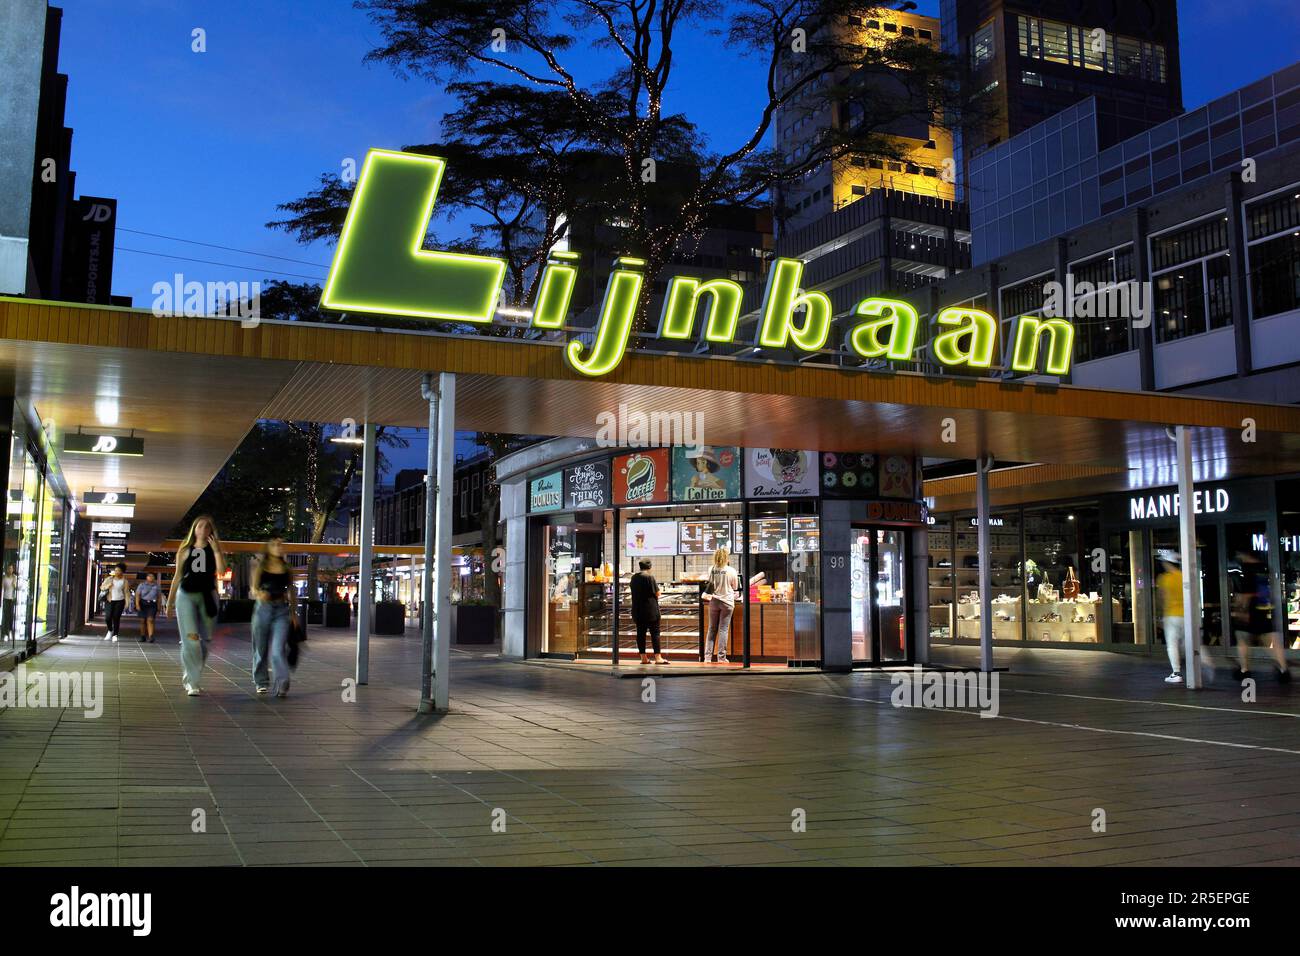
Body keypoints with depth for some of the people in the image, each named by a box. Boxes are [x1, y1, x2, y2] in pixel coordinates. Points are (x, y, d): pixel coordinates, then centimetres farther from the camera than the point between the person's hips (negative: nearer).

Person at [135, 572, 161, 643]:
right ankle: (143, 637, 14)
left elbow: (159, 597, 13)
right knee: (143, 620, 4)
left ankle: (150, 637, -21)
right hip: (143, 603, 1)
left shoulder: (157, 586, 11)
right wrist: (137, 604, -10)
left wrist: (158, 609, 10)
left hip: (152, 605, -1)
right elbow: (137, 595, 2)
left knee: (150, 620, -14)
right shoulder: (142, 585, 8)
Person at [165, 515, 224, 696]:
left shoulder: (214, 549, 6)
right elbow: (177, 576, 12)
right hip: (186, 595, -1)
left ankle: (189, 675, 25)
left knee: (204, 640, 5)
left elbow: (222, 569, -10)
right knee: (190, 639, -11)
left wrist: (216, 550, -16)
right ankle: (192, 683, -7)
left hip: (207, 596, 1)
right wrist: (170, 600, 13)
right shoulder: (185, 550, 7)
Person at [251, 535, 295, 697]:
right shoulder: (260, 567, 5)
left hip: (282, 610, 0)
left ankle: (281, 684, -18)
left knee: (279, 648, -13)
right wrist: (259, 594, -22)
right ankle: (261, 681, 26)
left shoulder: (287, 569, 8)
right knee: (261, 647, 10)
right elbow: (254, 588, 1)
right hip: (263, 608, 0)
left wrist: (293, 613, 14)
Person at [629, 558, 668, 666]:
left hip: (637, 610, 6)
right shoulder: (649, 577, -12)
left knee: (640, 633, 8)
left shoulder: (634, 577, 7)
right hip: (651, 610, -6)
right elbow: (657, 593, -10)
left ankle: (643, 657, 9)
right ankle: (658, 657, -5)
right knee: (655, 632, -2)